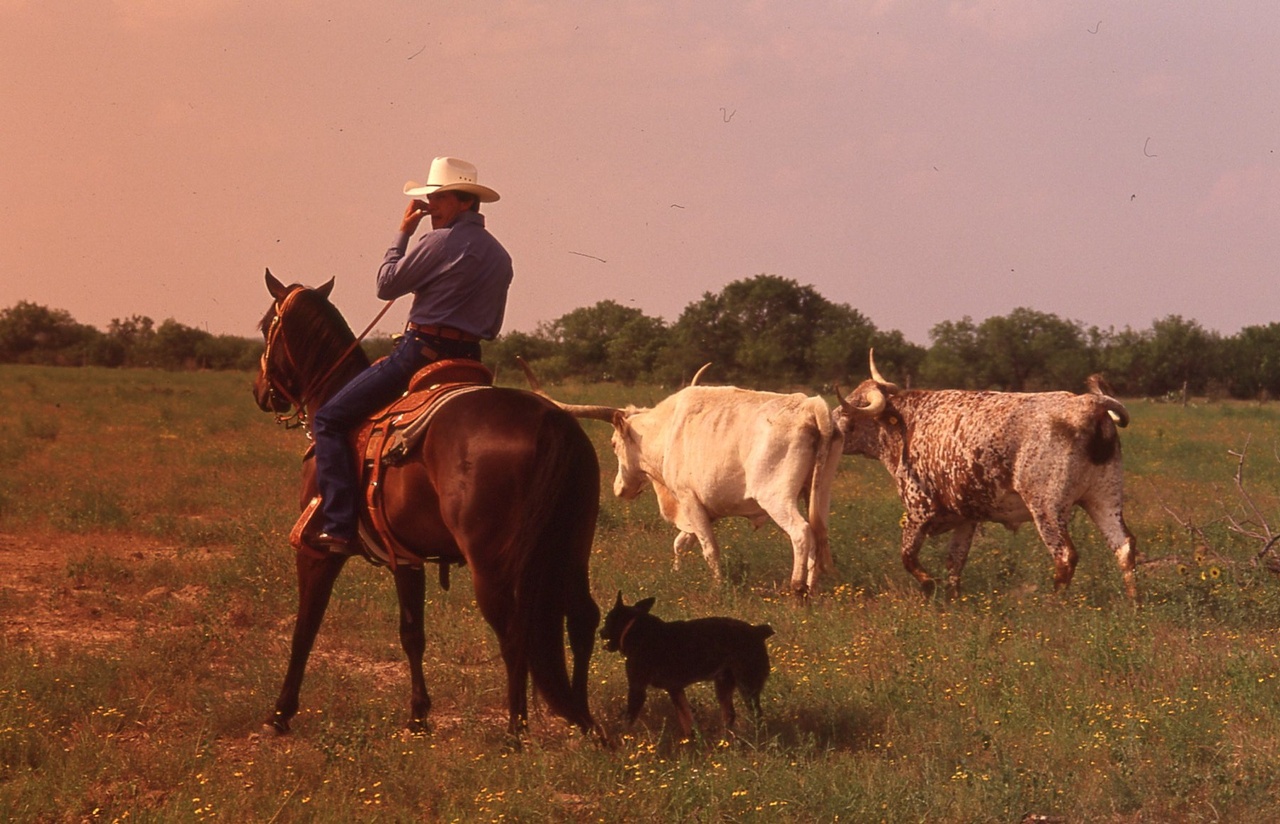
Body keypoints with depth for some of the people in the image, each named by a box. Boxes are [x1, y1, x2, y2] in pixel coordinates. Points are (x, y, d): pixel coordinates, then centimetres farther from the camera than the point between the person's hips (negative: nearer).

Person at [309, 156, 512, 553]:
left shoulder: (439, 242, -12)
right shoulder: (500, 256, 15)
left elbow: (387, 285, -3)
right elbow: (491, 328, 20)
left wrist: (403, 233, 6)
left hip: (421, 351, -9)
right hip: (469, 356, 9)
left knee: (330, 419, -5)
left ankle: (339, 526, -17)